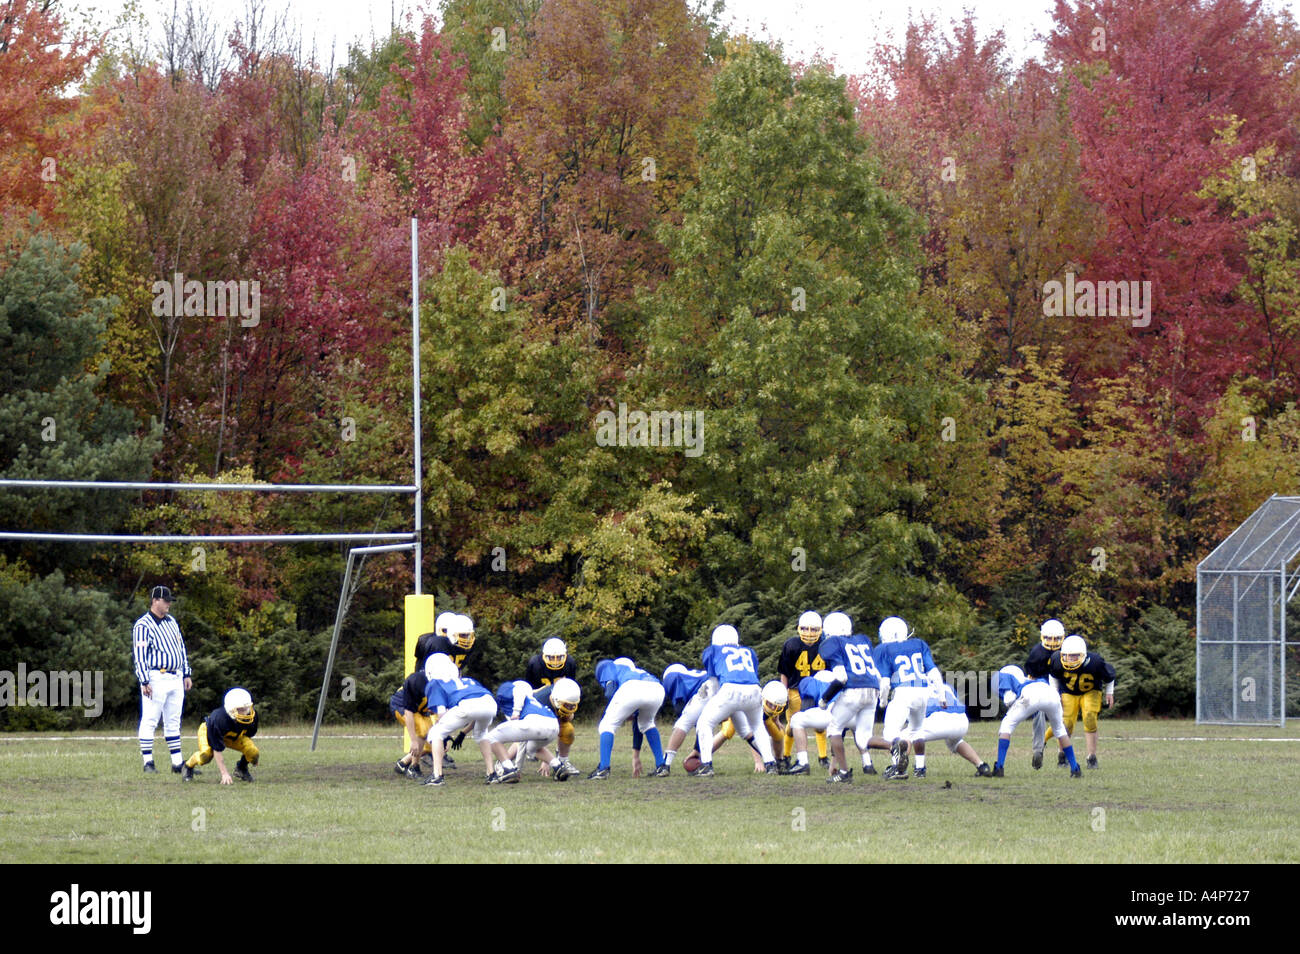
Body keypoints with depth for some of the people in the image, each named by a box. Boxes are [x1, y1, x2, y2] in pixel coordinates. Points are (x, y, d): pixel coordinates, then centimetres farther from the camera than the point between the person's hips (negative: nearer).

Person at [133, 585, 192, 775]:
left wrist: (186, 674, 17)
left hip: (176, 678, 8)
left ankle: (177, 763, 13)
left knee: (173, 722, 10)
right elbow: (139, 655, -13)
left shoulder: (171, 621, 16)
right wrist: (144, 682, -19)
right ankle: (148, 762, -3)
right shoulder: (143, 626, -10)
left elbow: (181, 648, 21)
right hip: (156, 678, -8)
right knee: (149, 721, -5)